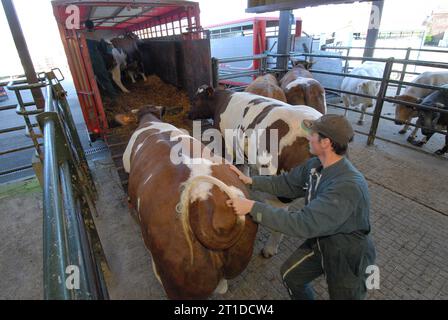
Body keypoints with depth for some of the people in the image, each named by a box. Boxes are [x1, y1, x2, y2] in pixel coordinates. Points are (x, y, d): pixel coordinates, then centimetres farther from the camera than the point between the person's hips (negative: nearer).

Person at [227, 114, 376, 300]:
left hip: (348, 256, -7)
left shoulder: (349, 186, -38)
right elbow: (287, 183, 3)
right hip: (320, 241, 7)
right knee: (290, 275, 19)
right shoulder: (315, 165, -12)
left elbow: (304, 224, -41)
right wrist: (251, 181, -5)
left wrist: (253, 207, -40)